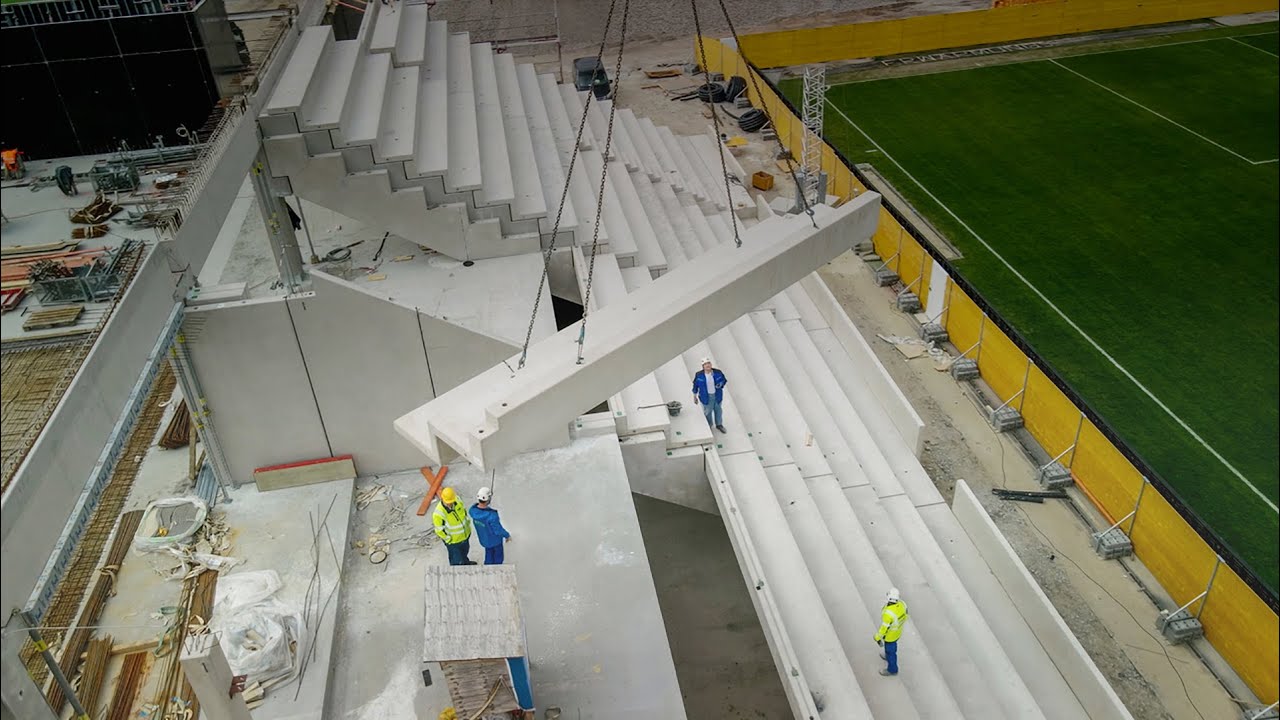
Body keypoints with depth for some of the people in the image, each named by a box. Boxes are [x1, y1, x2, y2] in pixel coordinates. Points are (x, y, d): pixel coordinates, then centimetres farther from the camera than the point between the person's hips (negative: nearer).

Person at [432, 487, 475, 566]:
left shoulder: (457, 500, -19)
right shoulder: (438, 514, -36)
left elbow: (464, 511, 2)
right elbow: (440, 530, -23)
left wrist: (468, 525, 9)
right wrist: (449, 540, -16)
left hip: (465, 535, 7)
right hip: (453, 542, -7)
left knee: (465, 551, 34)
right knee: (457, 560, 9)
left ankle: (465, 562, 64)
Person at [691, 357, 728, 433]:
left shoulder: (718, 373, -15)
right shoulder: (699, 375, -17)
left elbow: (724, 380, 1)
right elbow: (695, 385, -4)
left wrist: (720, 385, -21)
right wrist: (695, 397, 1)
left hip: (717, 395, 2)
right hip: (706, 397, -2)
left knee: (718, 410, 20)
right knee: (708, 412, 12)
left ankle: (719, 425, 43)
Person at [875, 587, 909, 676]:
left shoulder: (888, 613, -44)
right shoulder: (902, 604, -23)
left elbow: (884, 628, -30)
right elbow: (904, 617, -3)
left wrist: (878, 638, -13)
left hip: (890, 635, -6)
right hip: (898, 631, 6)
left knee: (890, 649, 20)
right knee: (893, 645, 34)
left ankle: (892, 669, 44)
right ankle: (889, 656, 63)